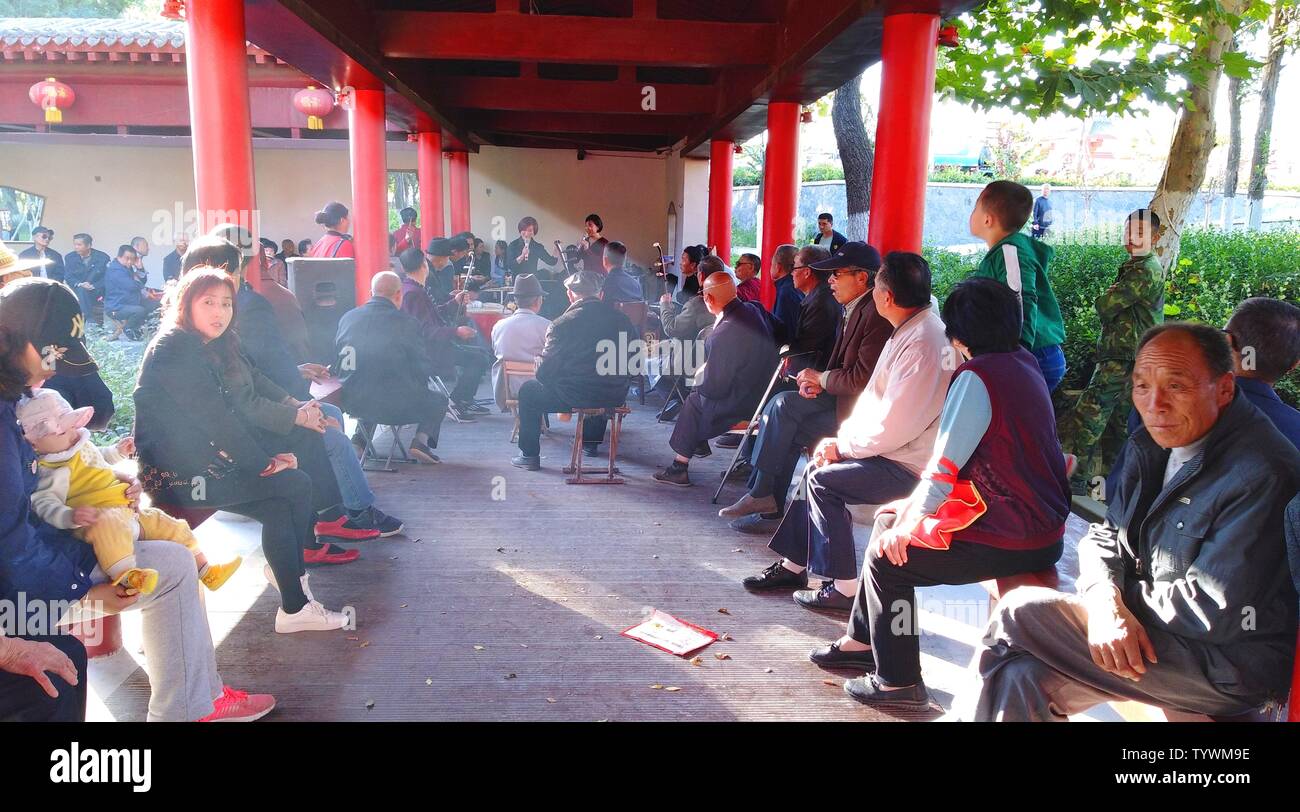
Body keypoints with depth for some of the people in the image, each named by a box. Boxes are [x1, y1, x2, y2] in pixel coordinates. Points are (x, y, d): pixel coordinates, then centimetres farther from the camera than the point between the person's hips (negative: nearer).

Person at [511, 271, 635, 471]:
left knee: (528, 390, 20)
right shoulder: (622, 320, -1)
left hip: (574, 397, -4)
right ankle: (591, 440, 48)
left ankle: (529, 455, 22)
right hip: (615, 398, 5)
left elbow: (544, 372, -11)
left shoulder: (561, 324, -13)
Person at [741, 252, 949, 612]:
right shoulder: (910, 328, 9)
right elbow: (874, 399, 14)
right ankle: (793, 565, 20)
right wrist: (843, 436, 1)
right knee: (816, 468, 11)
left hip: (908, 466, -10)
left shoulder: (922, 342, -25)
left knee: (824, 480, -14)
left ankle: (844, 588, -5)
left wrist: (842, 445, -12)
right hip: (893, 451, 10)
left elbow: (891, 427, -26)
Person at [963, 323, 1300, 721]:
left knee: (1019, 614, -16)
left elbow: (1213, 611, -24)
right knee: (1025, 676, -11)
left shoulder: (1261, 475, -22)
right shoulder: (1155, 442, 5)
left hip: (1225, 665, -7)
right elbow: (1107, 534, 6)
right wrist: (1105, 601, -14)